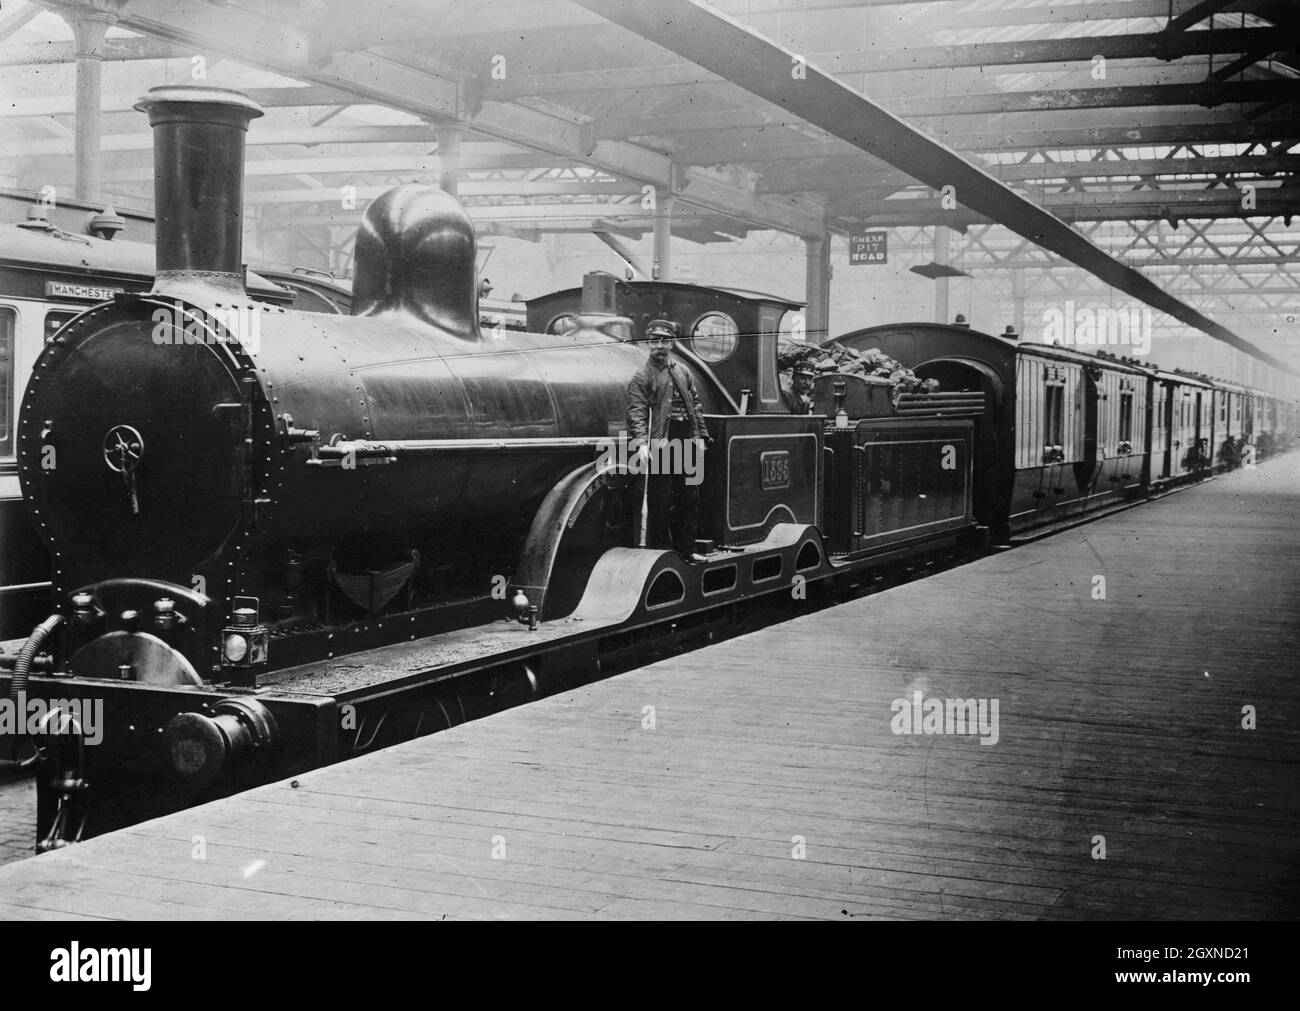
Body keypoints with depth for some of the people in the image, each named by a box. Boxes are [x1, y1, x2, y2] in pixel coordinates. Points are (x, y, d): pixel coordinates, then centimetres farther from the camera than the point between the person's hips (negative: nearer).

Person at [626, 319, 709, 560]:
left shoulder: (683, 371, 16)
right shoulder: (642, 377, -4)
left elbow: (696, 405, 19)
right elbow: (636, 412, -14)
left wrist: (700, 436, 10)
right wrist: (641, 443, -26)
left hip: (686, 443, 6)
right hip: (660, 446, -6)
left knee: (689, 499, 11)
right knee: (660, 503, -5)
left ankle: (686, 549, 20)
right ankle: (659, 550, 4)